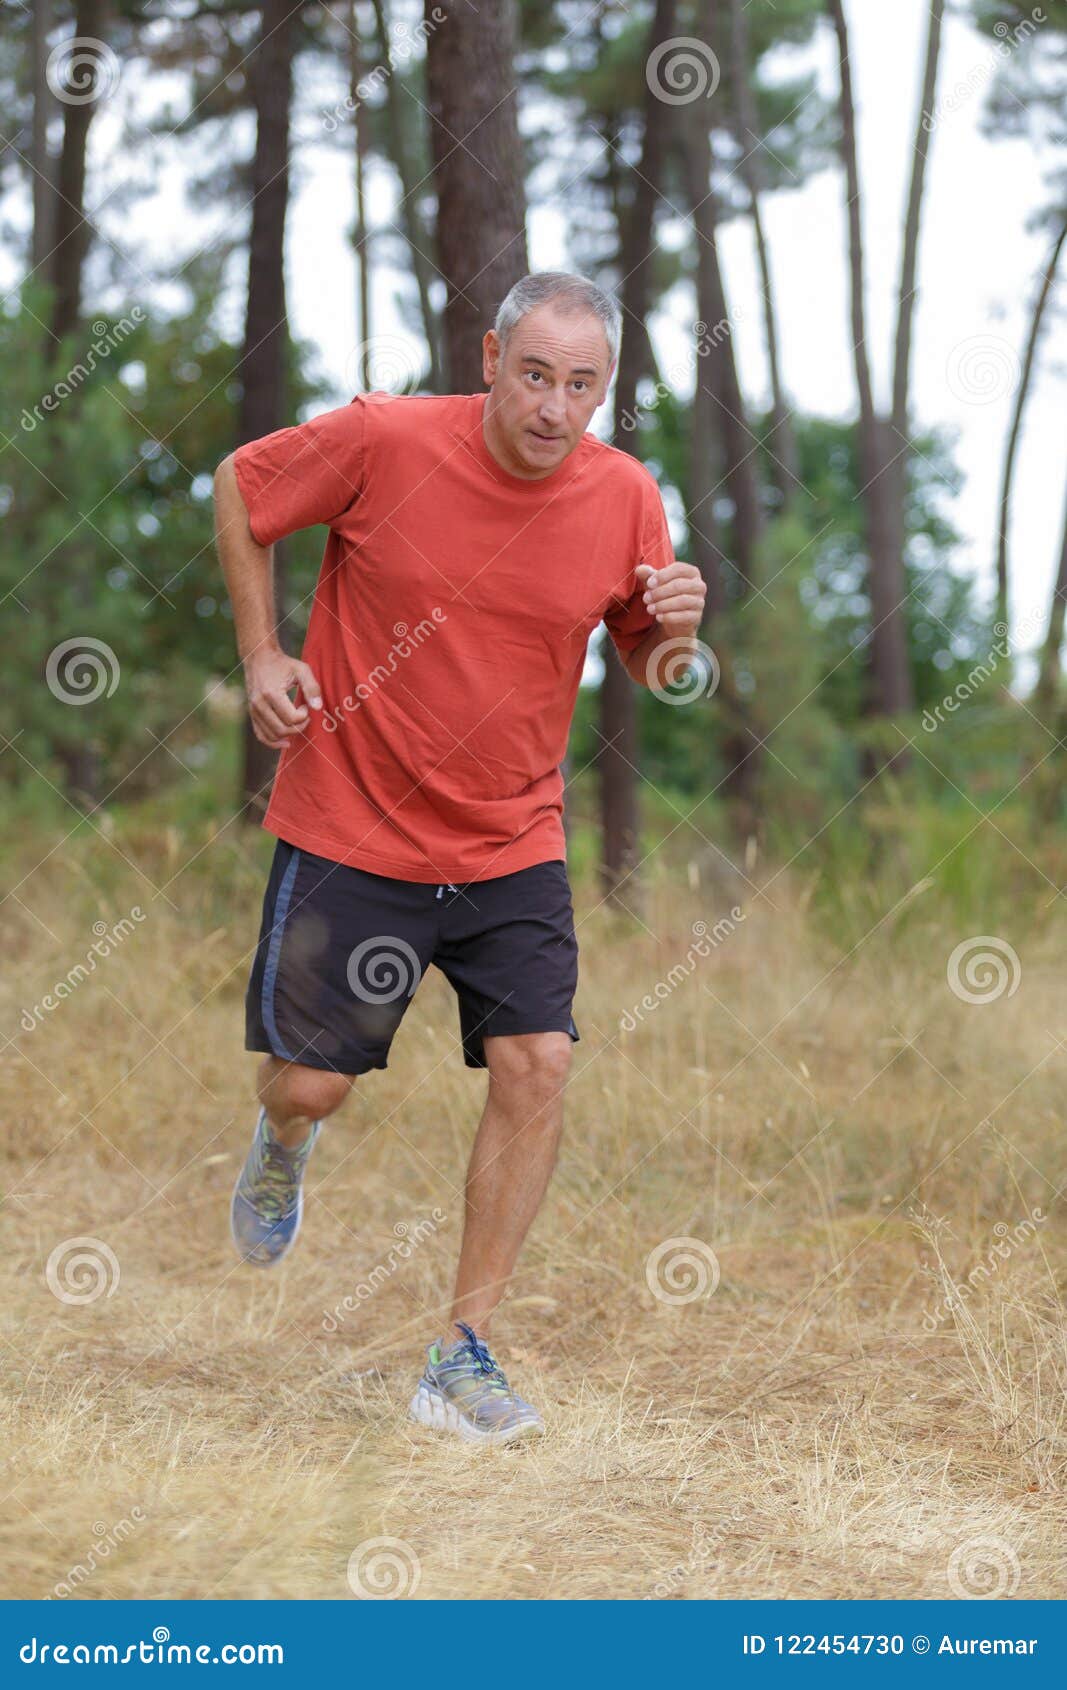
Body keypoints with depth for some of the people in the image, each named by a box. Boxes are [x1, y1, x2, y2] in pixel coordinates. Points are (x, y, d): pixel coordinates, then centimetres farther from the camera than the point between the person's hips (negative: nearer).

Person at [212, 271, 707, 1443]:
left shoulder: (626, 498, -6)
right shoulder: (383, 441, -15)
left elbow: (645, 665, 8)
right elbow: (239, 487, 2)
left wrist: (674, 634, -15)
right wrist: (260, 654, -4)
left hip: (512, 847, 2)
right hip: (348, 830, -2)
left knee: (538, 1065, -13)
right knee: (311, 1084, 2)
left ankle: (463, 1354, 0)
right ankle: (282, 1150, 44)